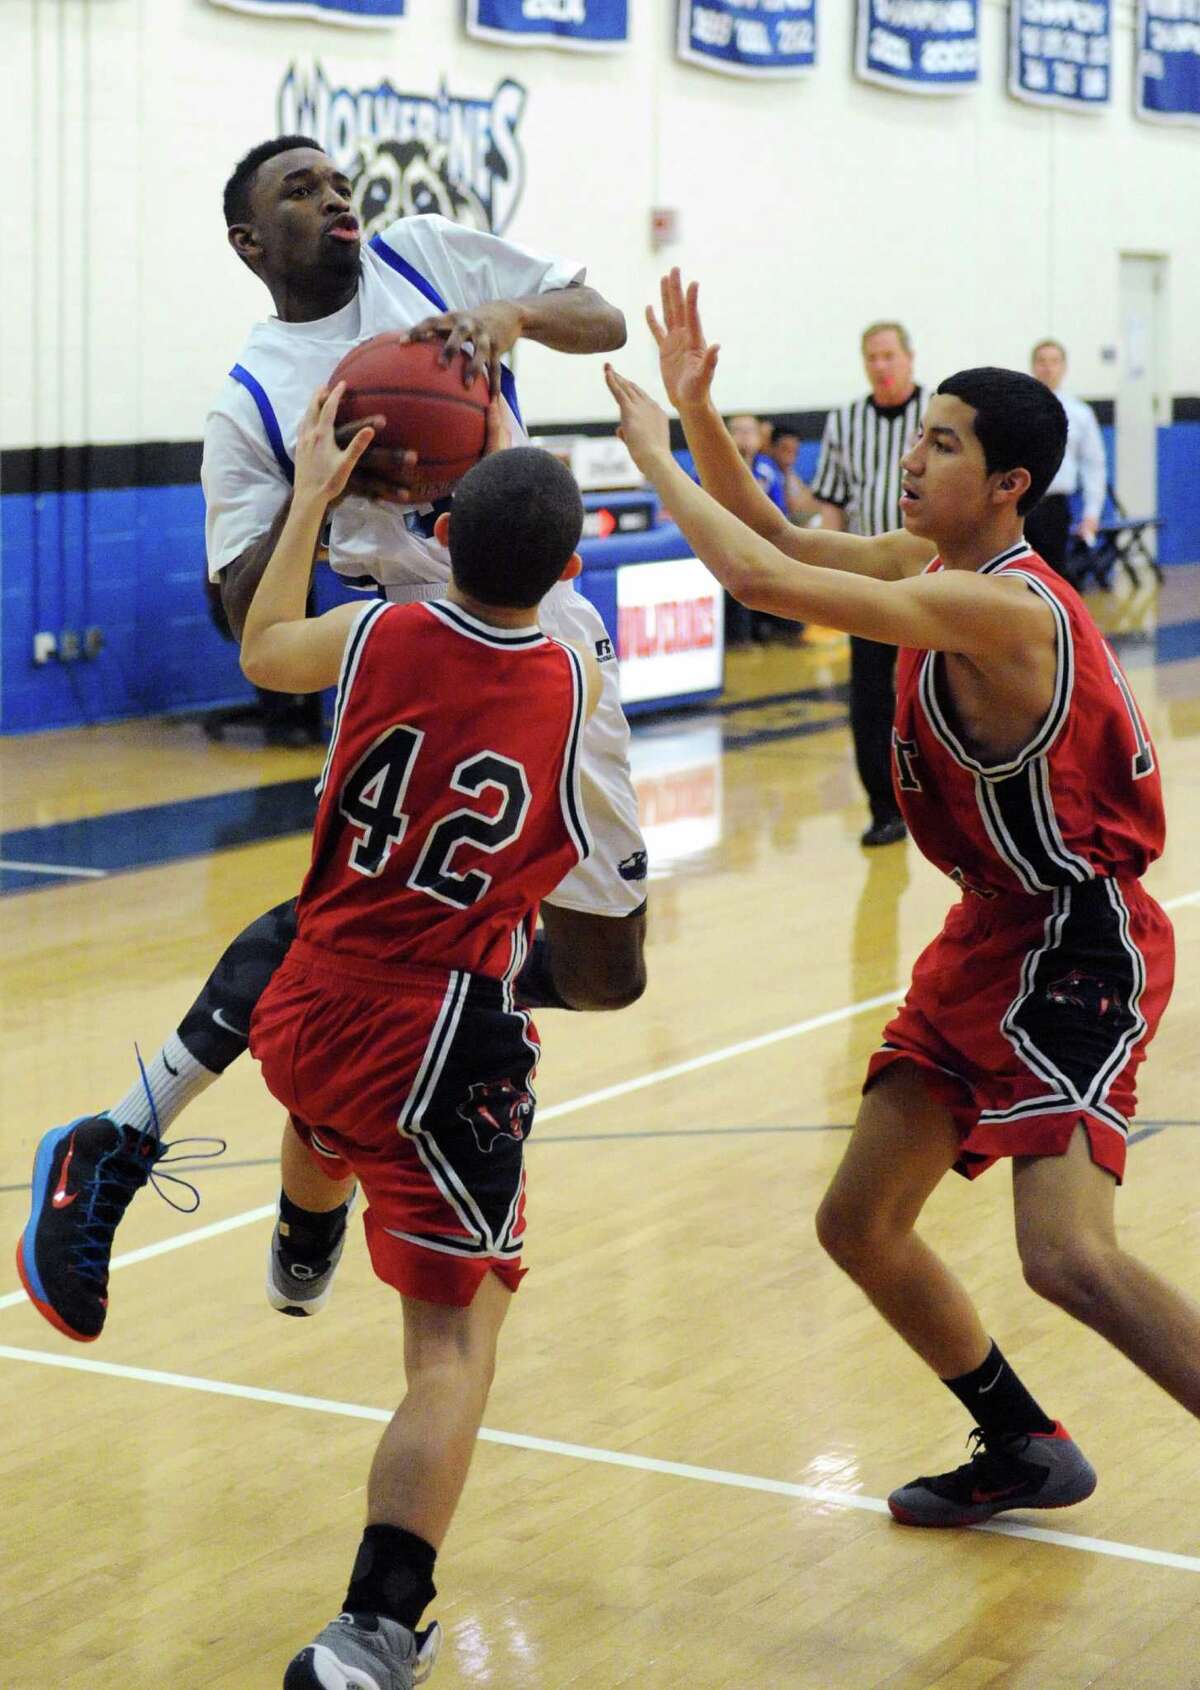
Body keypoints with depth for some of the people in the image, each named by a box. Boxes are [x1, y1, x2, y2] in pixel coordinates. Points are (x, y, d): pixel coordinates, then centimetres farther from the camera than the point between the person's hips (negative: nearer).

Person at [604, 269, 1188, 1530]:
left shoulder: (995, 607, -25)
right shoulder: (938, 565, 5)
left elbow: (761, 580, -31)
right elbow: (780, 544, 17)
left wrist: (653, 452, -18)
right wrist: (698, 412, 2)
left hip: (1075, 951, -10)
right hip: (991, 938, 10)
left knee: (1070, 1259, -24)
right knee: (859, 1223, 13)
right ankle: (1025, 1453, 30)